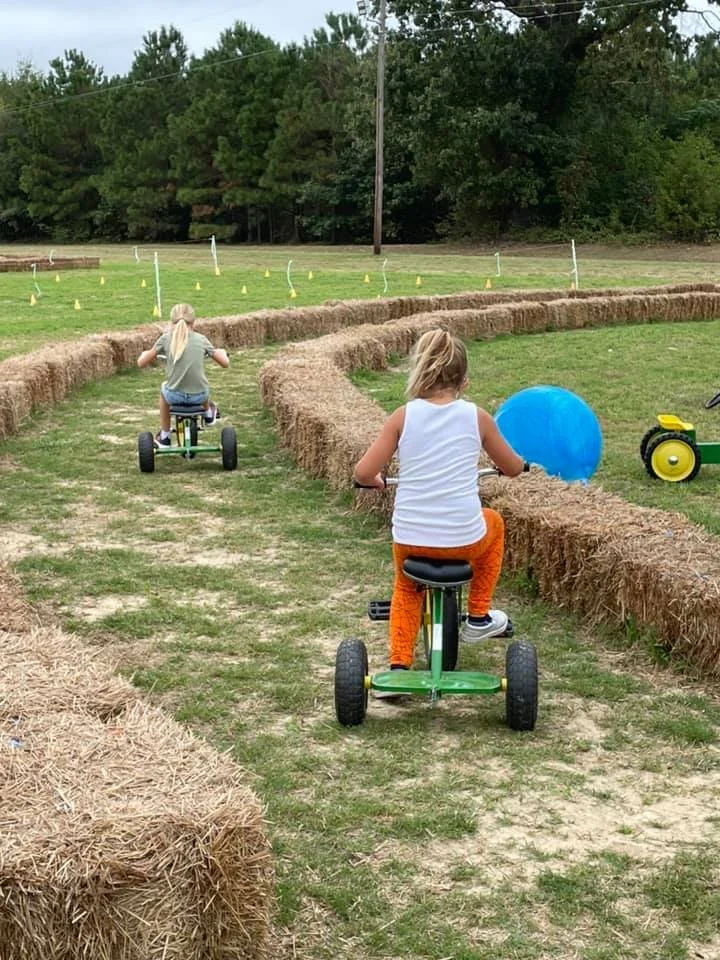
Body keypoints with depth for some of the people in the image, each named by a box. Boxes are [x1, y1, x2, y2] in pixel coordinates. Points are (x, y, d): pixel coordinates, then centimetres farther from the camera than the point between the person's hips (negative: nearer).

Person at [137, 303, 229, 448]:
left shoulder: (166, 338, -2)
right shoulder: (201, 339, 0)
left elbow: (141, 363, 3)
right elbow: (225, 363, 7)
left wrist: (145, 353, 27)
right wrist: (221, 352, 30)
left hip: (175, 396, -1)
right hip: (199, 396, 1)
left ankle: (164, 437, 41)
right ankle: (208, 414, 61)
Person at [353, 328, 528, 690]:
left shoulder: (403, 416, -2)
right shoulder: (476, 417, 0)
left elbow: (364, 472, -6)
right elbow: (513, 468, 12)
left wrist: (376, 481, 18)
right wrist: (517, 463, 36)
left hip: (409, 539, 1)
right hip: (465, 539, -1)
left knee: (407, 588, 33)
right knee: (493, 521, 34)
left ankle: (399, 665, 17)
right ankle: (478, 617, 35)